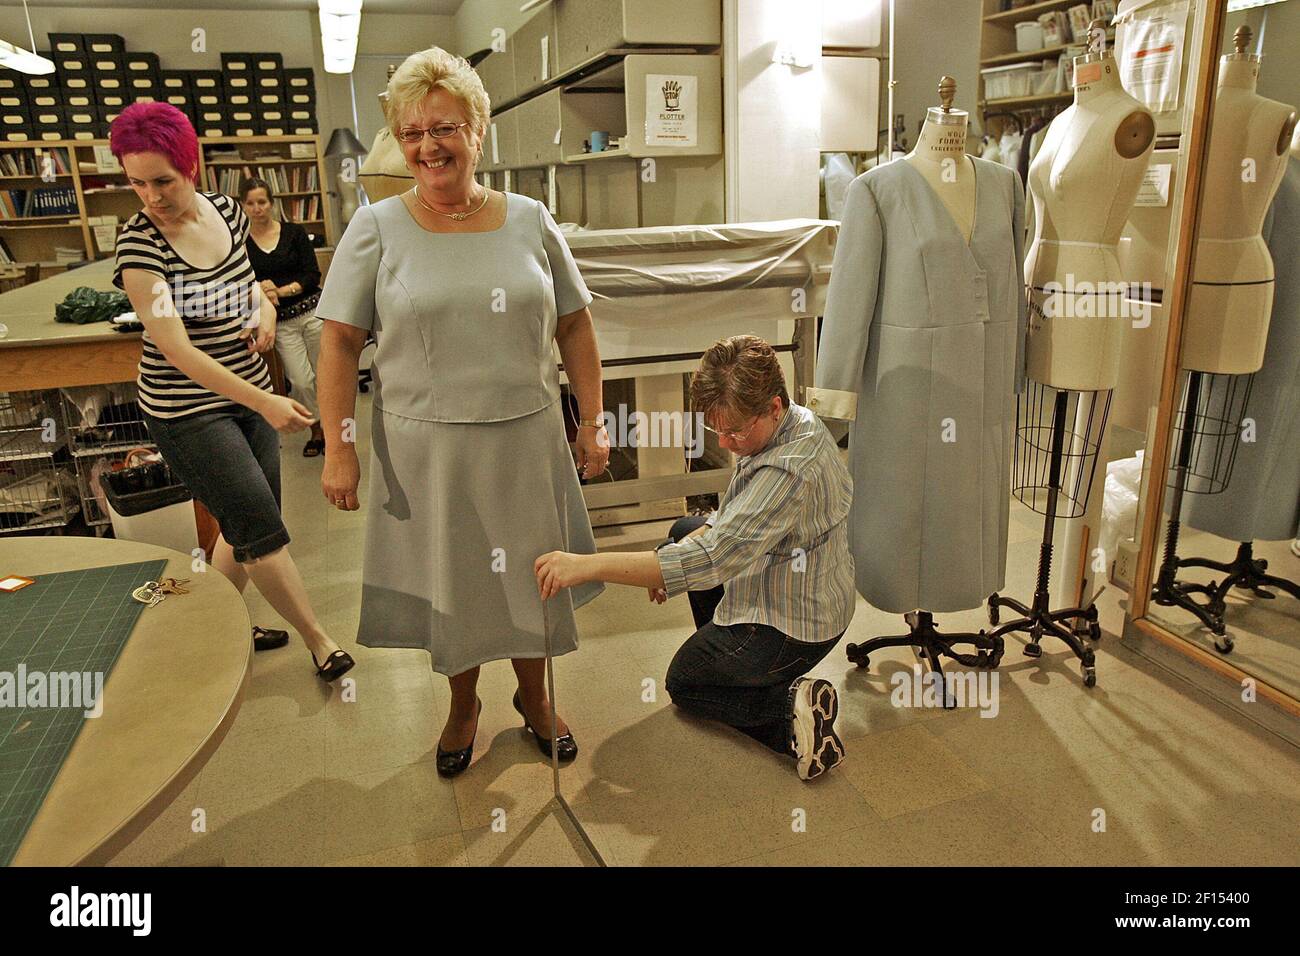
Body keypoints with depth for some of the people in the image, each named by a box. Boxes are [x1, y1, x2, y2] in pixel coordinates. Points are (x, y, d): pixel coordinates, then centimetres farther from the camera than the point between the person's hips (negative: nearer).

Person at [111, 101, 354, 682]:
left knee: (247, 525, 13)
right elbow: (175, 349, -25)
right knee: (262, 528, -5)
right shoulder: (140, 242, -18)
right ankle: (317, 638, 11)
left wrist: (265, 311, -6)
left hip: (251, 394, 6)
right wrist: (265, 402, -33)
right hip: (188, 410, -6)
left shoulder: (227, 211, 0)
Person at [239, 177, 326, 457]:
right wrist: (259, 292, -16)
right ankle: (315, 431, 14)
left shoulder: (294, 232, 2)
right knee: (301, 381, -8)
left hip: (312, 310, 0)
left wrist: (282, 290, -15)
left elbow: (313, 276, -3)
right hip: (281, 321, 0)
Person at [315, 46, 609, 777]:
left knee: (531, 575, 15)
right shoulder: (376, 229, -2)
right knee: (450, 587, 13)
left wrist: (593, 423, 3)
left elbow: (575, 327, 5)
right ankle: (464, 707, 39)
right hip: (427, 446, -1)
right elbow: (341, 342, -3)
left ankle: (534, 697, 40)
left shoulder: (530, 220, 3)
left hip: (527, 440, 2)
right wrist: (338, 448, -8)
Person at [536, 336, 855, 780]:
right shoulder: (793, 423, -3)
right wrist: (668, 567, -5)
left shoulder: (787, 470, -35)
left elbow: (710, 559, -39)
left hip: (792, 628, -10)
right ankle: (723, 655, 22)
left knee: (683, 683, 13)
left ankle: (788, 708, -5)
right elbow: (735, 518, 8)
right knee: (684, 529, 24)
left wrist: (587, 565, -40)